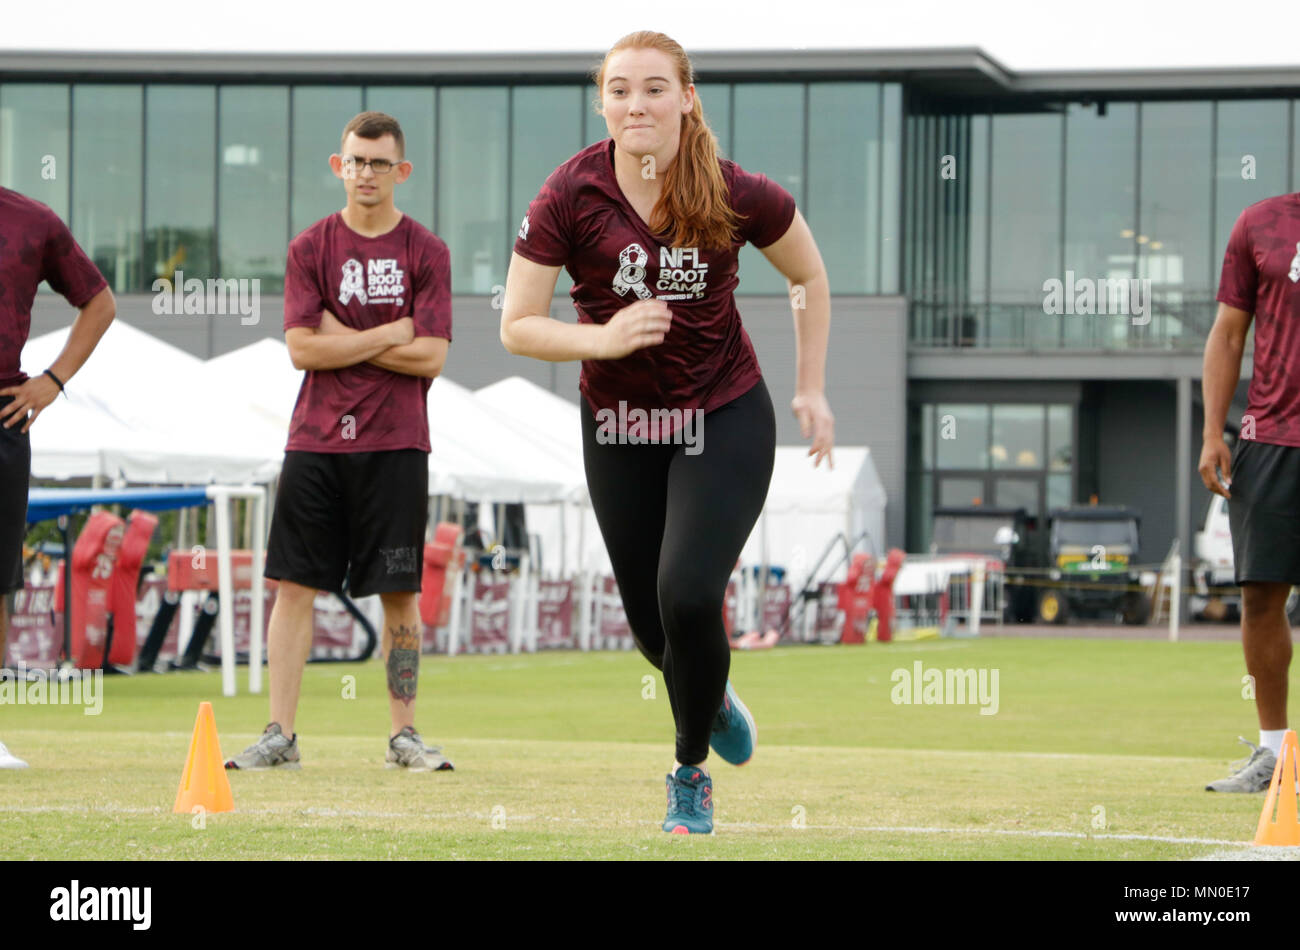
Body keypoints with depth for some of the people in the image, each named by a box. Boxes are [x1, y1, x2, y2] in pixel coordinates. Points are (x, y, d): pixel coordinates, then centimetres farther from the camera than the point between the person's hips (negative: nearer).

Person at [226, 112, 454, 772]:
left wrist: (342, 338, -7)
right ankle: (280, 735, -1)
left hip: (395, 445, -1)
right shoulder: (310, 248, 6)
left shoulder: (426, 252, 3)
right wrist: (391, 333, -8)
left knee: (400, 592, 1)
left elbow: (430, 357, -6)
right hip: (316, 440, 1)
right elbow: (301, 348, -5)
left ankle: (404, 735, 9)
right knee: (294, 585, -3)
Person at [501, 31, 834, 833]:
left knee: (689, 595, -19)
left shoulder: (736, 195, -13)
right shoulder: (572, 195, -14)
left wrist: (812, 391, 6)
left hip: (725, 420, -2)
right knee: (650, 620, 7)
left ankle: (692, 771, 5)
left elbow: (809, 275, 6)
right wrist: (604, 337, -26)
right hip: (620, 427, 2)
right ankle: (712, 699, 44)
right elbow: (518, 326, -9)